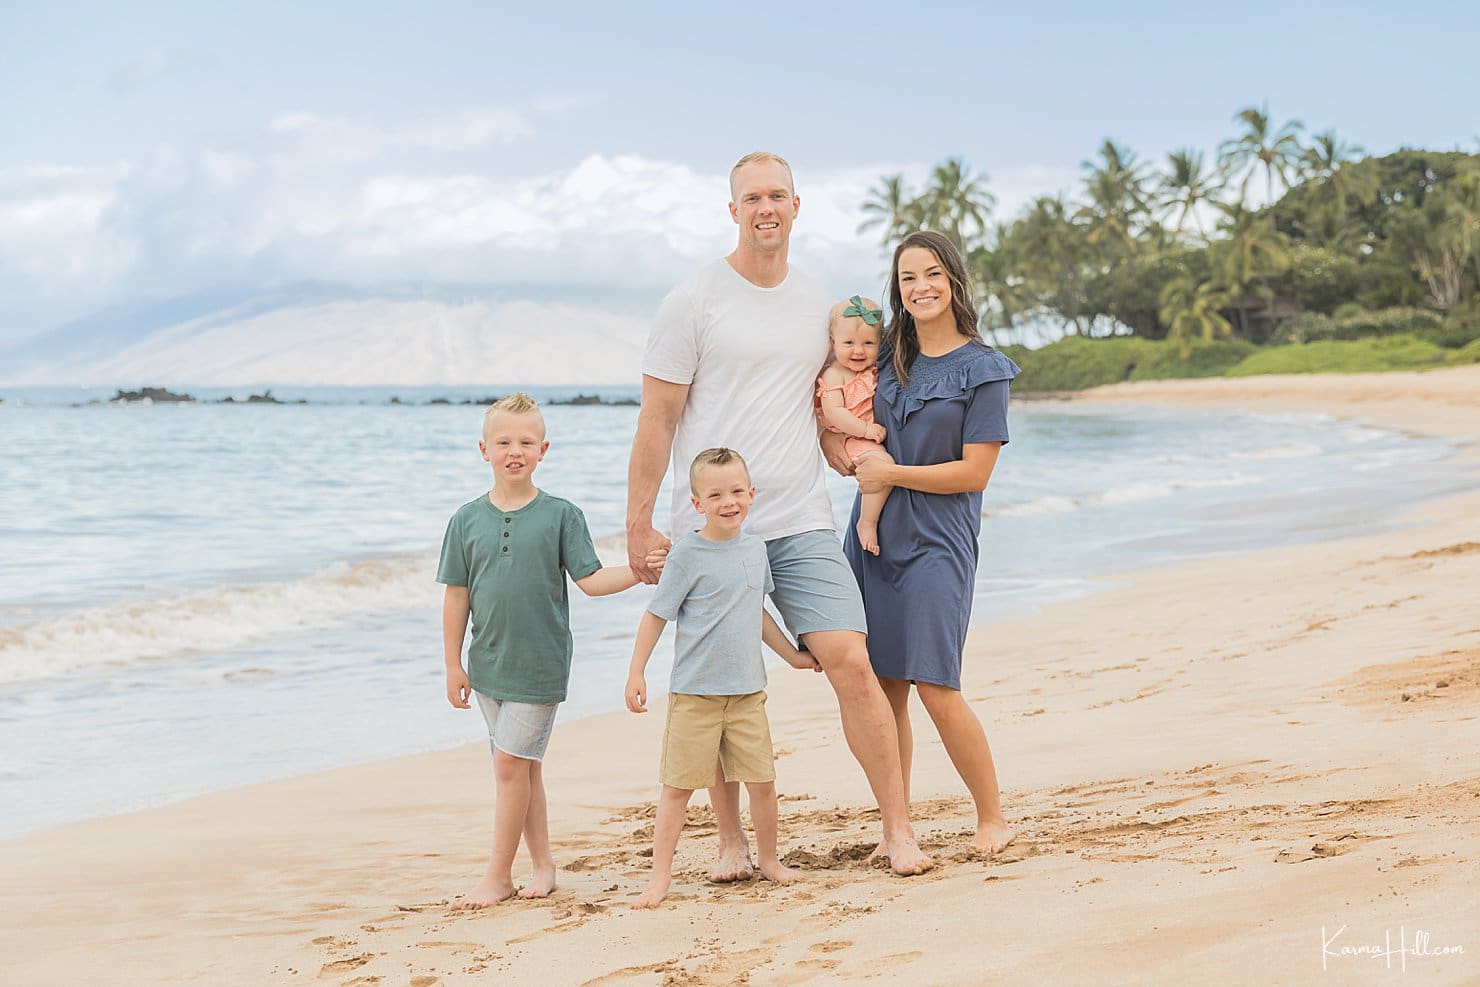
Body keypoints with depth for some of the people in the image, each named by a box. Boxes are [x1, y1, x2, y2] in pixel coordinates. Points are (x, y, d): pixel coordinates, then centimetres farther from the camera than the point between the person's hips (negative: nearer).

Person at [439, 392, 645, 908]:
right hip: (487, 665, 3)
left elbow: (591, 580, -4)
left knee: (511, 764, -6)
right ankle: (543, 865, 22)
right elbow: (457, 595, 6)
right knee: (522, 768, 10)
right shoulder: (467, 520, 3)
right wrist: (453, 665, 5)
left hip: (540, 665, -3)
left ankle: (498, 875, 3)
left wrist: (641, 569, -19)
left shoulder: (561, 515, -3)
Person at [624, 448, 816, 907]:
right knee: (679, 785, -1)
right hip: (694, 693, -4)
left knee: (762, 780, 6)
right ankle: (661, 873, 5)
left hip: (747, 691, 5)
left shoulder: (755, 549, 7)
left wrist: (791, 654, 27)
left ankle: (769, 860, 23)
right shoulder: (688, 555, -10)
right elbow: (656, 615, -5)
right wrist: (636, 672, -9)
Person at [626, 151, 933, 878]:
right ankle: (731, 841, 18)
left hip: (802, 525, 3)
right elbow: (656, 423, -2)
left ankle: (898, 829, 0)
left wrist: (856, 461, 3)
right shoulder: (693, 302, -2)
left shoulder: (817, 305, 13)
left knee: (852, 663, -8)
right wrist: (639, 528, -5)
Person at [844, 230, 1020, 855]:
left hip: (936, 544, -5)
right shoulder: (888, 358, 12)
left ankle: (993, 818, 5)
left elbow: (974, 473, -8)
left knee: (935, 688, -11)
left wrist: (890, 473, -8)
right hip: (874, 538, 5)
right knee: (883, 689, 3)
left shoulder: (982, 370, -4)